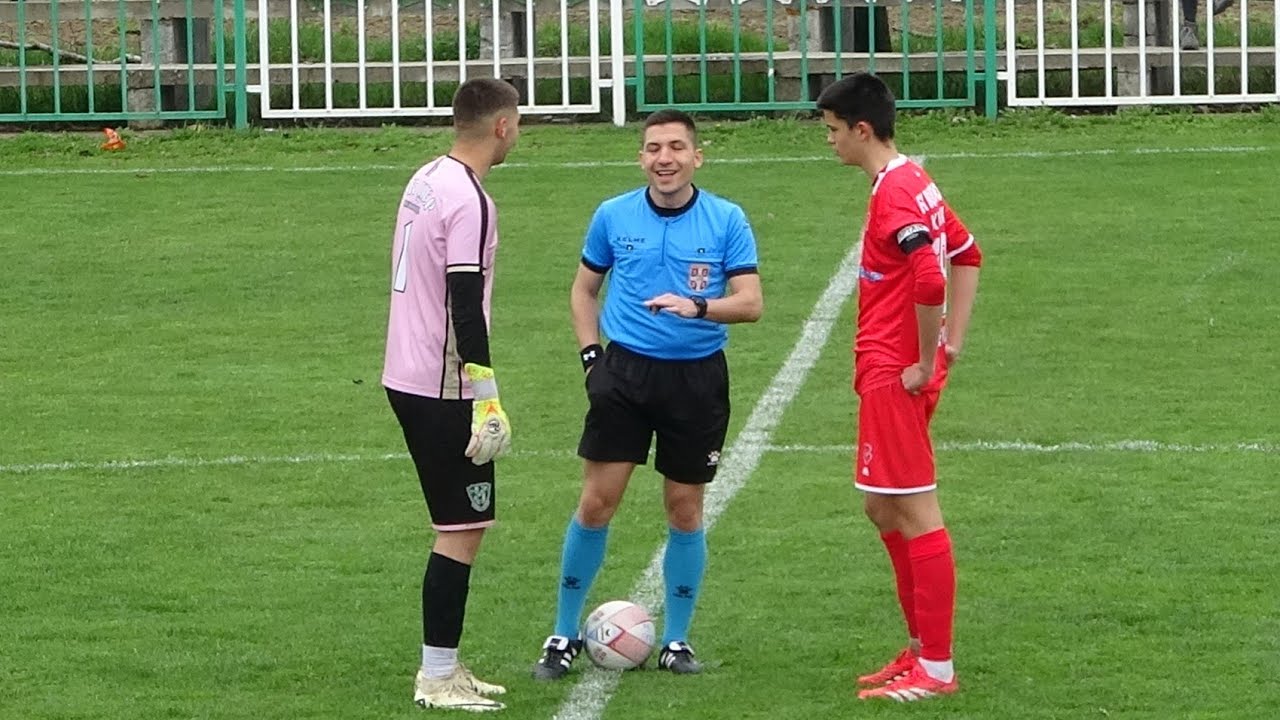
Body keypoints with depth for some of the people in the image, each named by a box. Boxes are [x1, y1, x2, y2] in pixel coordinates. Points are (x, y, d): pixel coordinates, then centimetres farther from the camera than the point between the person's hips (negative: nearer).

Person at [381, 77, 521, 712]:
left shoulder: (427, 179, 11)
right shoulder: (469, 201, -18)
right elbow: (465, 308, -22)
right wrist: (488, 403, -20)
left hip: (407, 377, 10)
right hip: (443, 390, -10)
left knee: (458, 523, 16)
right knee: (463, 529, -4)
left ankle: (443, 668, 19)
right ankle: (438, 678, -2)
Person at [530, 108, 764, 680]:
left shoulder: (727, 220, -3)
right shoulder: (613, 216, 2)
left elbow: (751, 302, -8)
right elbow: (584, 290, 15)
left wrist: (697, 307, -26)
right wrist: (590, 354, 3)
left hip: (698, 376, 0)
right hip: (625, 371, 1)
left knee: (685, 509, 6)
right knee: (597, 503, -3)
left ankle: (676, 640, 19)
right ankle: (565, 636, 9)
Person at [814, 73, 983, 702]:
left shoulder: (893, 192, -19)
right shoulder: (914, 182, 13)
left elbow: (930, 281, -31)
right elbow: (966, 254, 24)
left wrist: (924, 362, -20)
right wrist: (951, 340, 18)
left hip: (895, 378, -10)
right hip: (890, 372, 10)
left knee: (914, 514, -5)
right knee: (884, 508, 17)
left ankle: (936, 670, -1)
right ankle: (922, 647, 24)